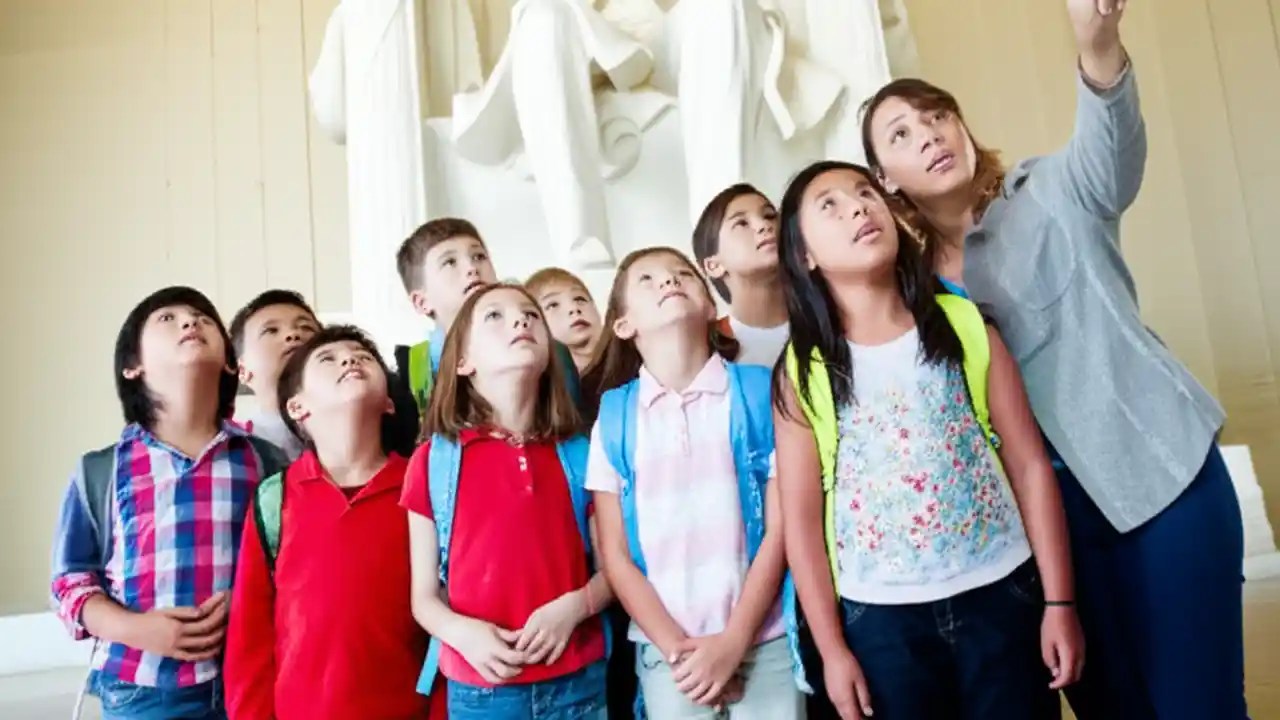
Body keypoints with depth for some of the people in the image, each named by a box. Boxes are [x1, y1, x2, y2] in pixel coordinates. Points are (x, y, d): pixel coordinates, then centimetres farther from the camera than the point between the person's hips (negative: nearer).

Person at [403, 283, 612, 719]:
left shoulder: (579, 455, 2)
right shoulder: (434, 461, -1)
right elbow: (424, 596, 2)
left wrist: (573, 607, -14)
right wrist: (462, 633, -15)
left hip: (578, 681, 1)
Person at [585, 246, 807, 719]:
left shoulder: (760, 392, -3)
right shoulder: (613, 416, -1)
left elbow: (780, 528, -4)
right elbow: (614, 552, 1)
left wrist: (734, 642, -7)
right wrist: (675, 646, -5)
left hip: (764, 637, 0)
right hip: (665, 647, 1)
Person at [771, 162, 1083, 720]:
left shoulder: (964, 326, -1)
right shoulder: (801, 372, -4)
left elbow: (1030, 465, 0)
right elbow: (800, 519, -3)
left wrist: (1059, 602, -2)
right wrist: (832, 649, -3)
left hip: (1000, 592, 1)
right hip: (881, 617, -1)